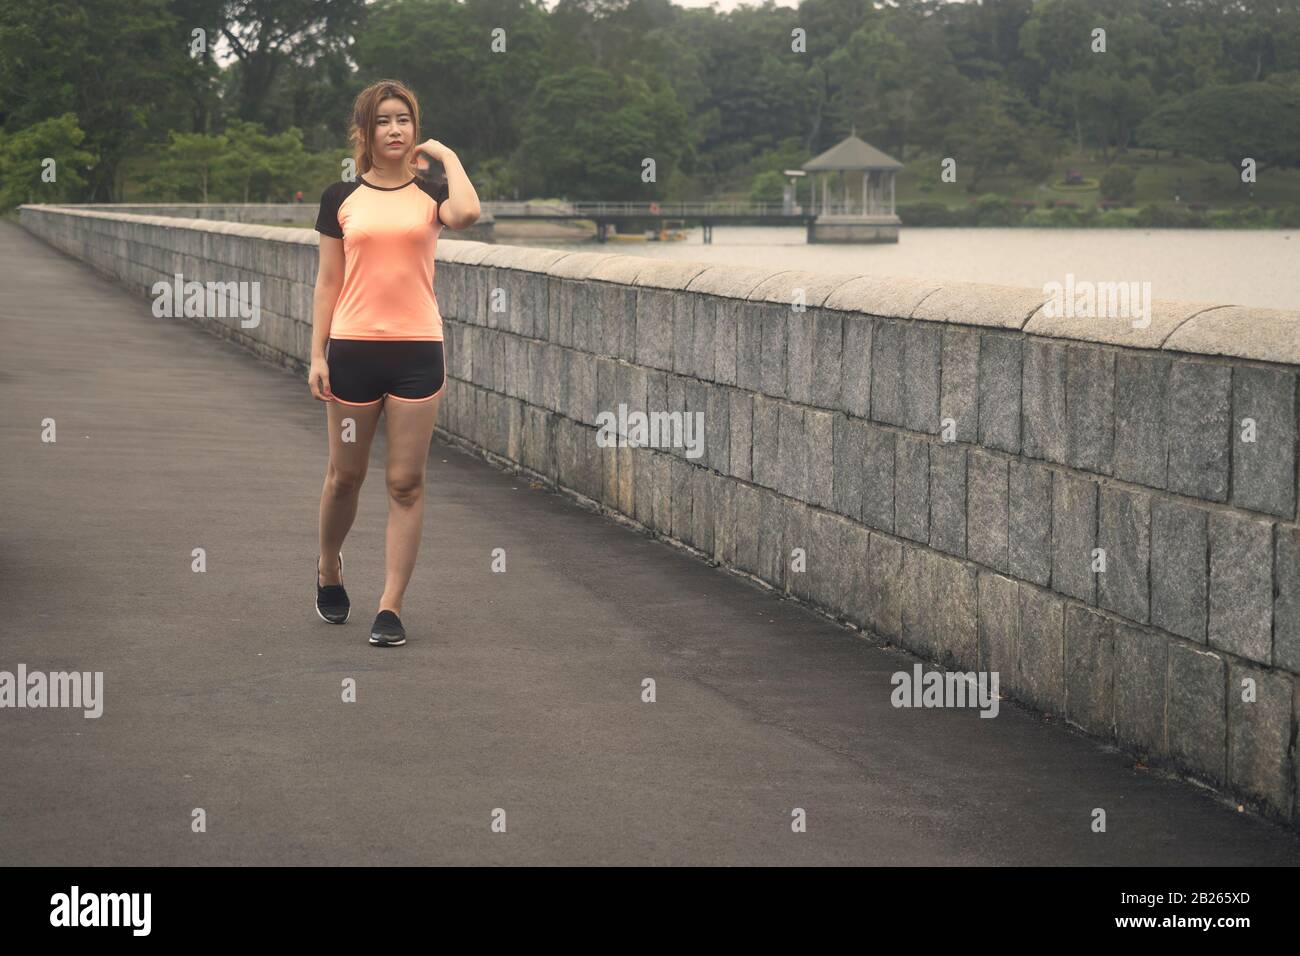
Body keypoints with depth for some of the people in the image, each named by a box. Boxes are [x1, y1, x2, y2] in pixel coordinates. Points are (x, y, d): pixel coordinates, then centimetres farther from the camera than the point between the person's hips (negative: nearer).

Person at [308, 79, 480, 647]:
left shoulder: (430, 194, 4)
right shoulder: (341, 199, 6)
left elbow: (466, 213, -21)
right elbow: (328, 281, 7)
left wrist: (446, 154, -7)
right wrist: (317, 354, 1)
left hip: (417, 352, 0)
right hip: (353, 349, 1)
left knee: (406, 482, -1)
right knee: (346, 475, 9)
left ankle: (391, 606, 2)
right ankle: (328, 570, 36)